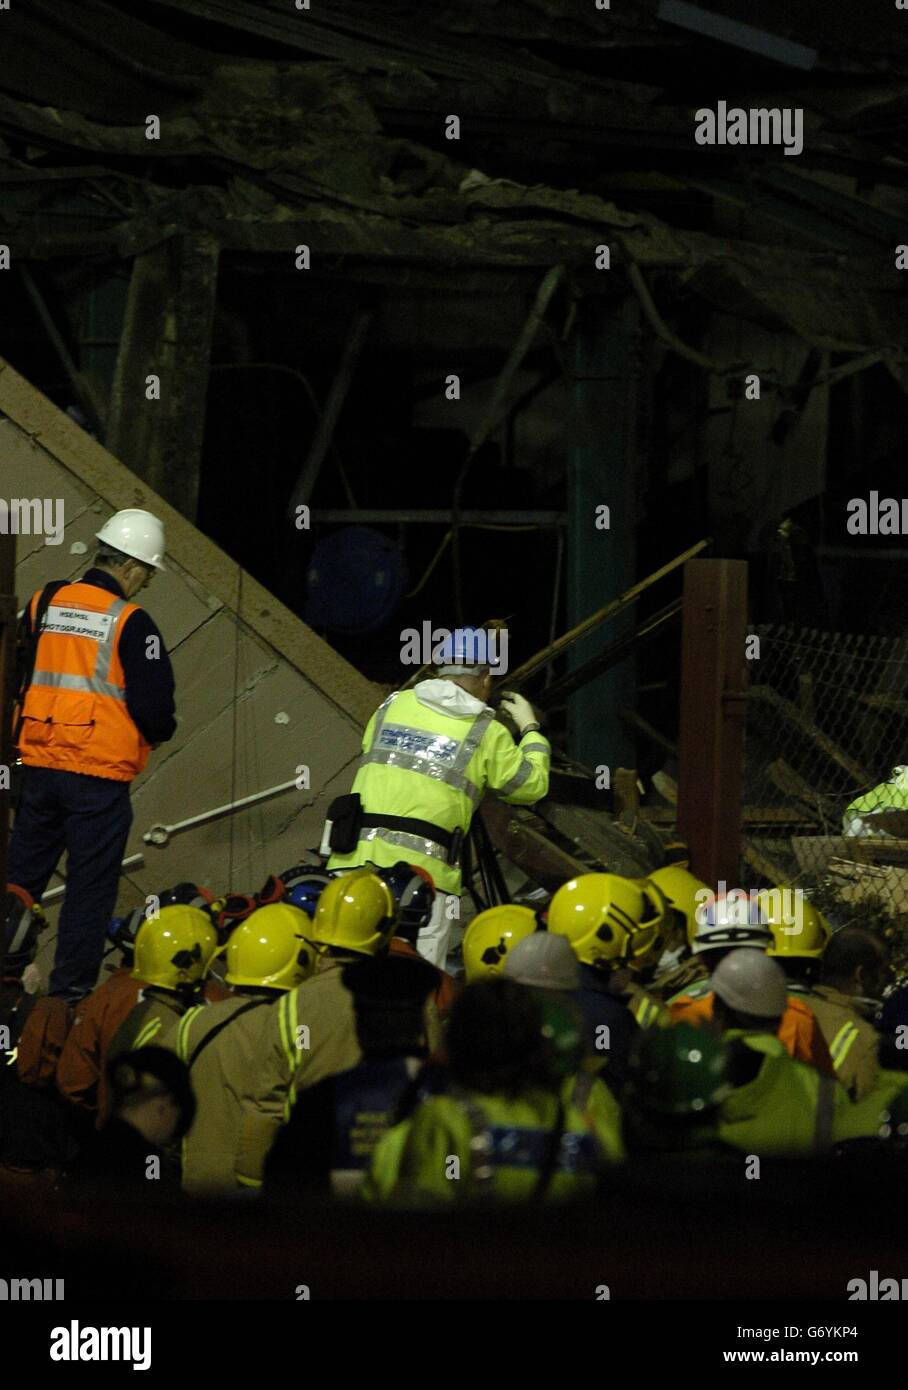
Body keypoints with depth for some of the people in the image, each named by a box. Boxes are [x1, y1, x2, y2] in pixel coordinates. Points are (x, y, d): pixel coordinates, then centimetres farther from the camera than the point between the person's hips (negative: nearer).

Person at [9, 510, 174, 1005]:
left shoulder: (42, 605, 4)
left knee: (22, 875, 14)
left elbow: (16, 680, 13)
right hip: (100, 772, -5)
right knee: (89, 887, 4)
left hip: (38, 763, 5)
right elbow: (153, 706, -11)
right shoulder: (131, 623, -12)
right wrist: (159, 733, 10)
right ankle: (71, 987, 5)